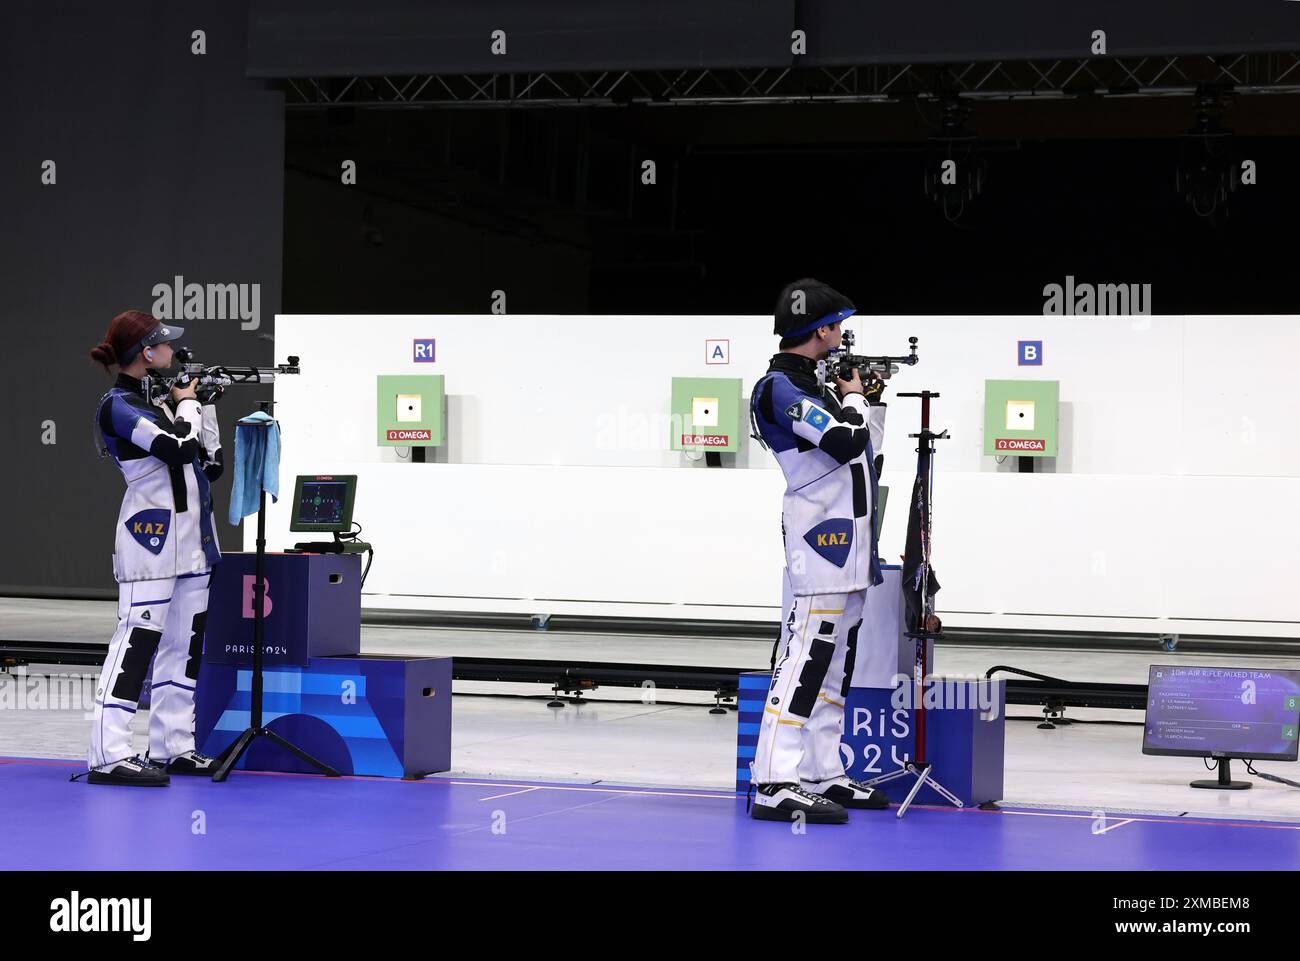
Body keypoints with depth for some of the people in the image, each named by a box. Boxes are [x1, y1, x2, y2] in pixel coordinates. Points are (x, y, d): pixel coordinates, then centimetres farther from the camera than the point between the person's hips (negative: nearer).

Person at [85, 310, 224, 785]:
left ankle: (172, 747, 16)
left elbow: (210, 463, 16)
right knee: (139, 636, -11)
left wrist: (205, 407, 11)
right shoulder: (118, 405, -11)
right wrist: (187, 403, -6)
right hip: (152, 532, -9)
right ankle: (108, 755, -12)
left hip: (192, 533, 9)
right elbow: (178, 446, -24)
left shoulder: (157, 399, 15)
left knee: (185, 641, 10)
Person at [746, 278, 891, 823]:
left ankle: (822, 776, 18)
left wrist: (871, 400, 21)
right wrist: (854, 399, -3)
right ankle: (775, 785, -18)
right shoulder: (781, 387, -11)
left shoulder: (812, 384, 20)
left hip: (849, 542, 11)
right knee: (805, 657, -15)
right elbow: (847, 442, -21)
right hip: (818, 538, -11)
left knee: (835, 662, 12)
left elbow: (865, 452, 28)